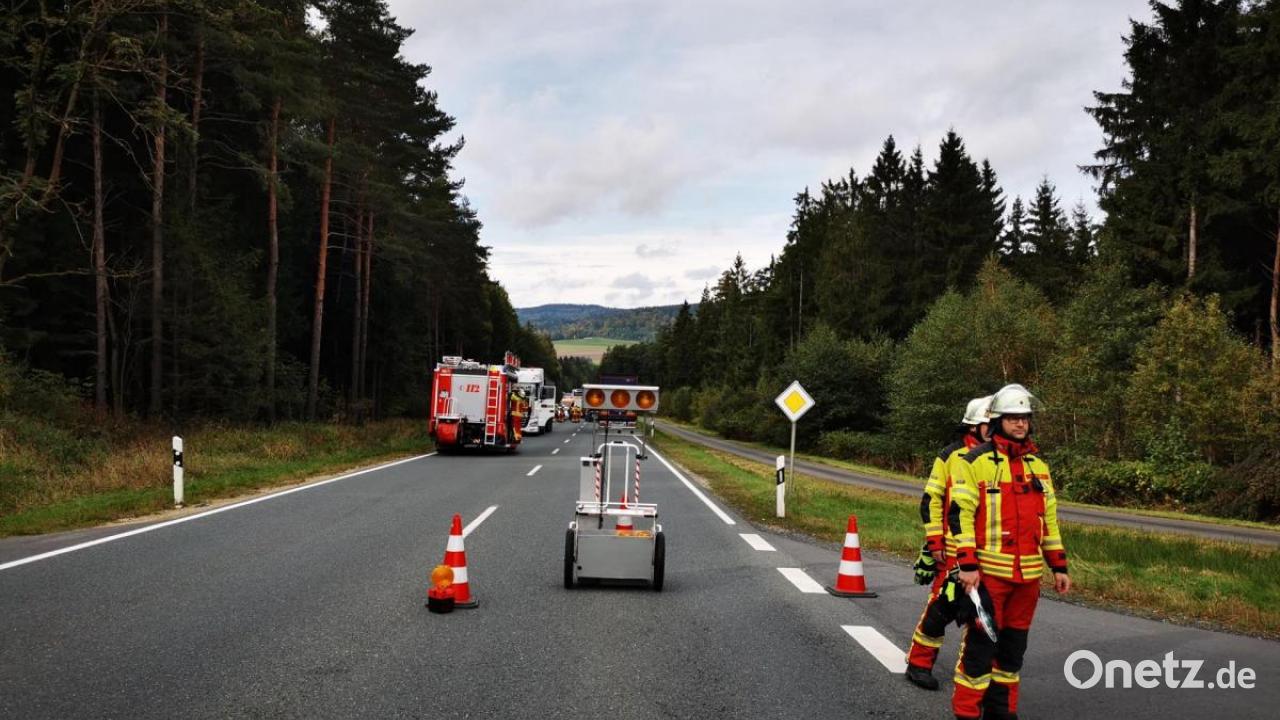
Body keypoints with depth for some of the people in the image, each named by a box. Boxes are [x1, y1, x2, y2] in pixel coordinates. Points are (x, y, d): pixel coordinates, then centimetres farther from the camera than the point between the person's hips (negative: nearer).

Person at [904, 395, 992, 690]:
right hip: (954, 551, -4)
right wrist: (935, 542, -8)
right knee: (941, 607, -3)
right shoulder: (952, 456, -4)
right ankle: (919, 663, 10)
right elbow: (931, 500, -4)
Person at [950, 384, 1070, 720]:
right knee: (980, 645, -3)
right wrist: (967, 565, -17)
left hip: (1028, 574, 6)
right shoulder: (974, 462, -6)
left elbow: (1049, 519, 19)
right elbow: (960, 514, -11)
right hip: (989, 572, -6)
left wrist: (1059, 566, 14)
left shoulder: (1038, 465, 14)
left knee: (1013, 646, 13)